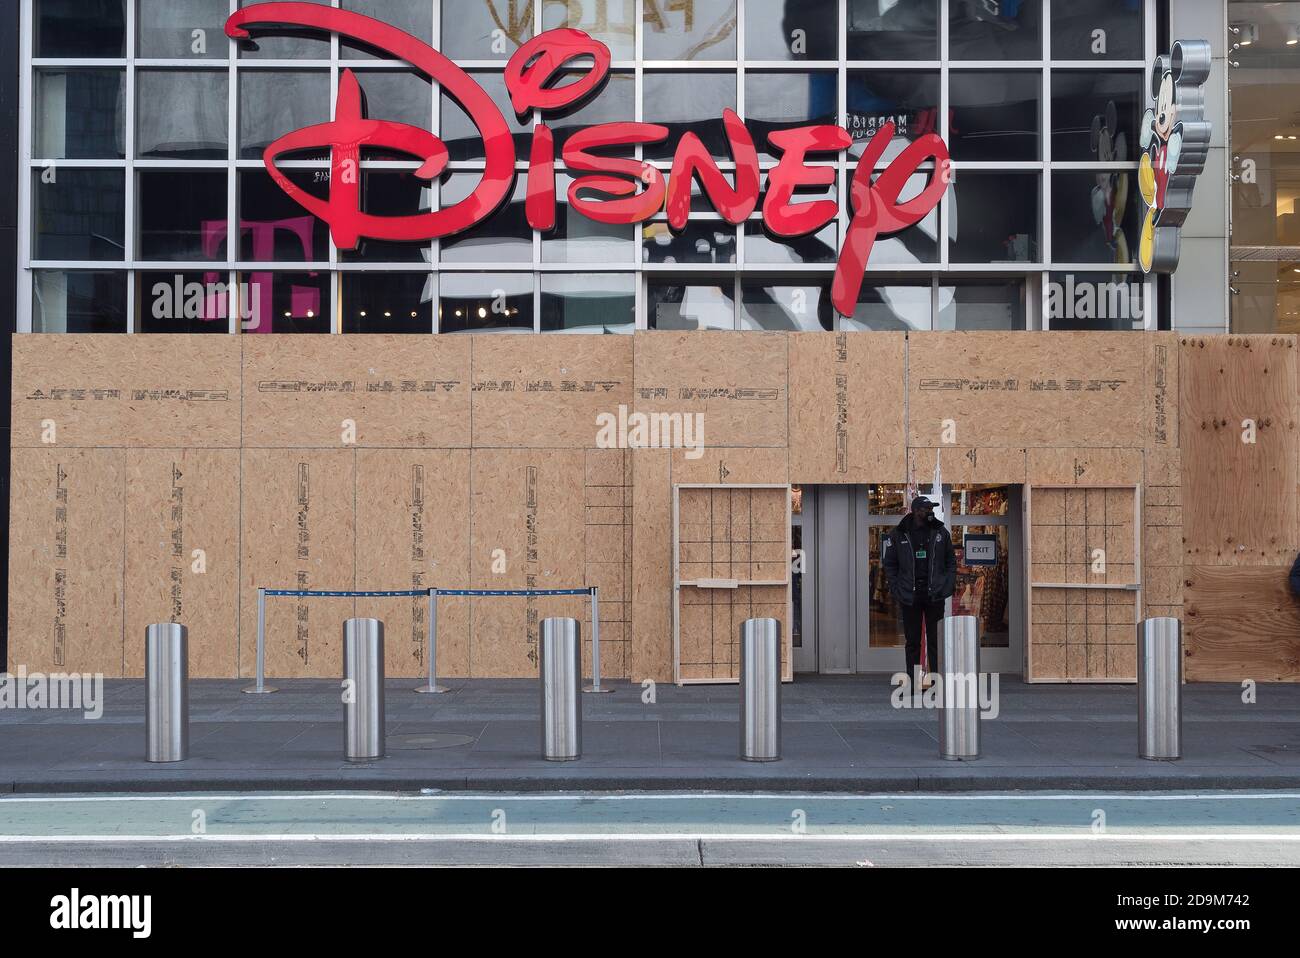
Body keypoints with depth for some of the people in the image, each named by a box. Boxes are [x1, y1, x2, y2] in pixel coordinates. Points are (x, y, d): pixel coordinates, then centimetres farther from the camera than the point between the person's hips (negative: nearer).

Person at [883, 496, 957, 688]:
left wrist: (950, 583, 1)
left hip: (934, 593, 0)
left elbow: (951, 560, 14)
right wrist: (895, 587, -1)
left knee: (935, 640, 1)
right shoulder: (898, 535, 2)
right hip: (909, 595, 0)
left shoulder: (941, 532, 6)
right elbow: (890, 563, 9)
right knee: (912, 641, 5)